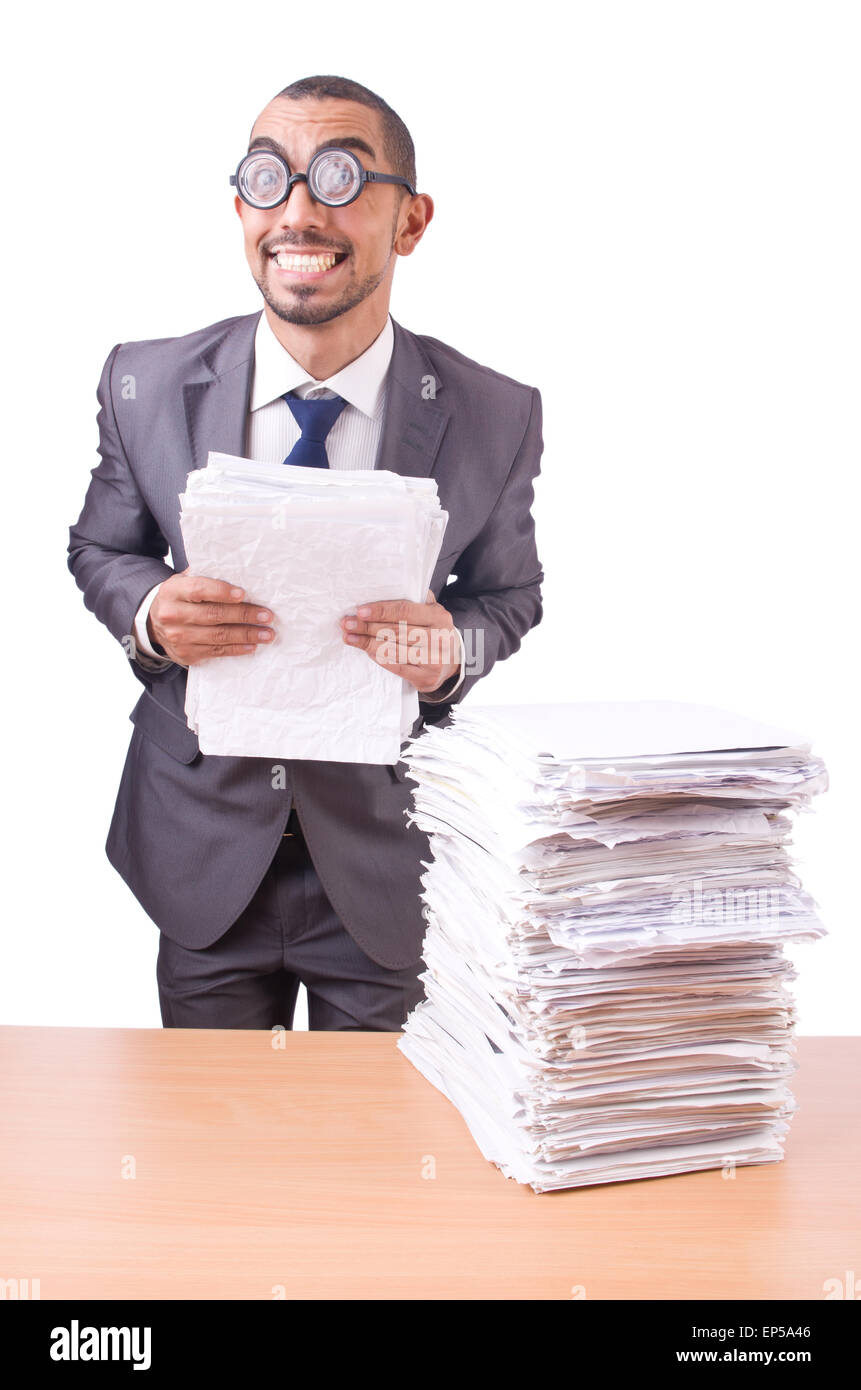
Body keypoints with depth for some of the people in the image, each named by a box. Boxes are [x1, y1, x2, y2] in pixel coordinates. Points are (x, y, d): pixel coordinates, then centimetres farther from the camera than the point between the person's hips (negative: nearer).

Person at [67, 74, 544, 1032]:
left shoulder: (496, 417, -11)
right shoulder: (146, 386, -8)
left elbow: (510, 592, 2)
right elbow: (98, 549, 6)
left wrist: (453, 646, -21)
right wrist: (150, 611, -18)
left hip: (389, 865, 0)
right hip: (203, 853, 1)